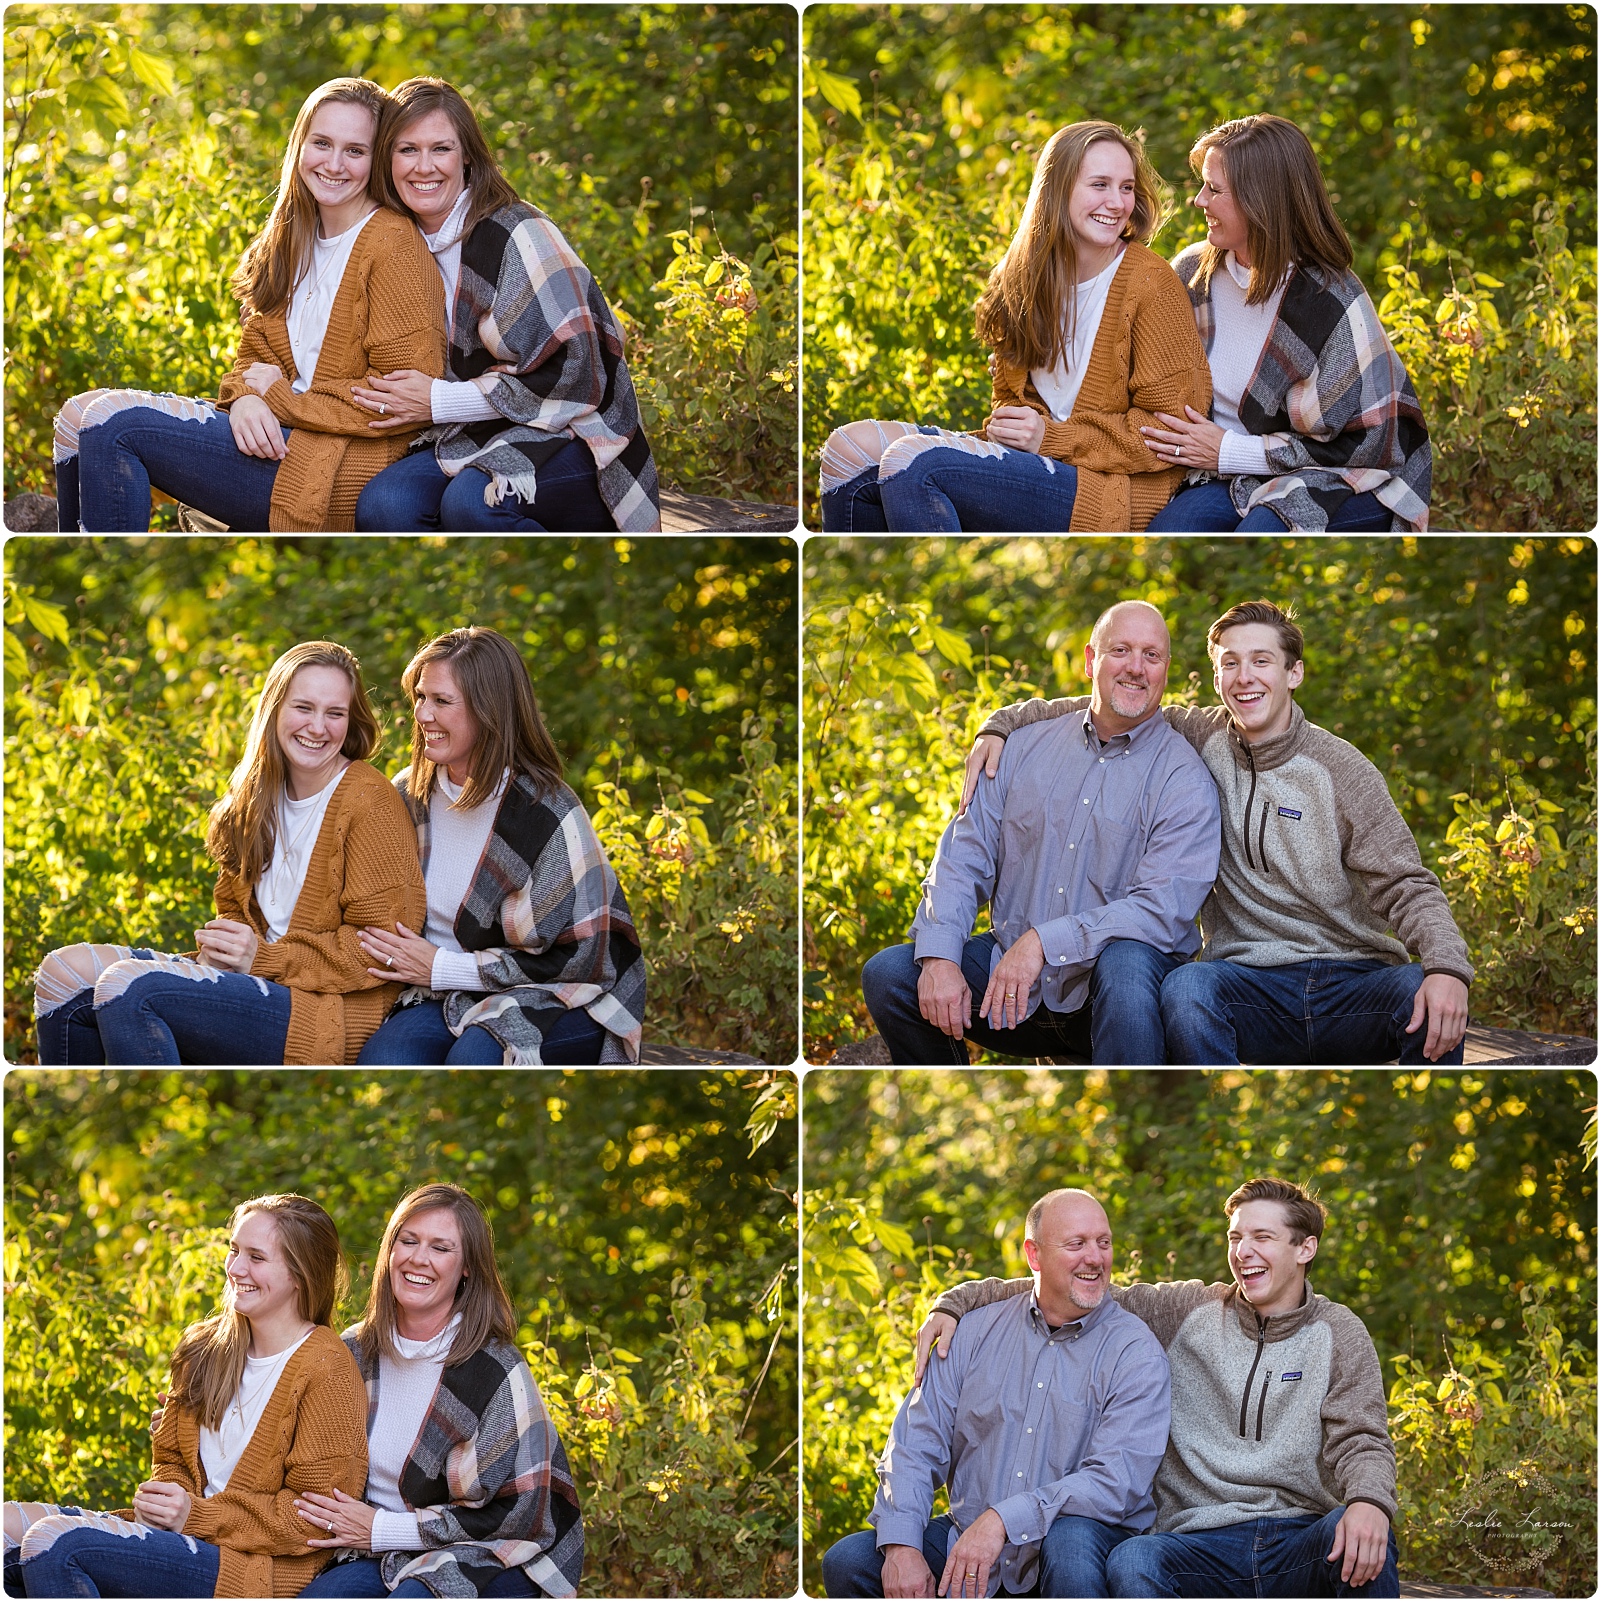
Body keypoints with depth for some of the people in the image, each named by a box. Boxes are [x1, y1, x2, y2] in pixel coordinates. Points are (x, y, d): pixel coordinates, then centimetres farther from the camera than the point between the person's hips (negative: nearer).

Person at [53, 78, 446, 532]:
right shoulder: (292, 240, 16)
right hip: (276, 437, 9)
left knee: (111, 423, -17)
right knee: (80, 412, -1)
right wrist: (246, 399, -9)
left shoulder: (392, 243, -10)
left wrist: (280, 395, -10)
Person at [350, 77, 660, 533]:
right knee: (381, 505, -25)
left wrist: (438, 402, -15)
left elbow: (574, 377, -17)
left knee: (470, 502, -36)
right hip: (479, 440, 6)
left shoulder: (517, 235, -13)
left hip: (569, 439, -6)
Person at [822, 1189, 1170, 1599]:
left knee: (1071, 1536, -37)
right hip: (966, 1538, 4)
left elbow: (1116, 1481, -17)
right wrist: (901, 1546, -14)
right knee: (847, 1561, -15)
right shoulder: (978, 1331, 8)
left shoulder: (1136, 1352, -5)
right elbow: (915, 1445, 4)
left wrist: (1002, 1520, -28)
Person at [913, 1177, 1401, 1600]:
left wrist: (1369, 1501, -27)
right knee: (1130, 1562, -34)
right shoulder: (1189, 1313, 13)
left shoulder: (1339, 1334, 10)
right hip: (1204, 1546, 1)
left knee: (1361, 1534, -37)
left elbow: (1360, 1440, -3)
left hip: (1303, 1544, -1)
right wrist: (957, 1303, 4)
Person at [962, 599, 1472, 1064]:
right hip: (1249, 983, 1)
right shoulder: (1200, 739, 8)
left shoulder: (1340, 769, 1)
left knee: (1437, 1006, -33)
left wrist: (1447, 967, -25)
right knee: (1186, 987, -34)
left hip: (1353, 986, -1)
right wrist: (999, 726, 4)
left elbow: (1406, 886, -6)